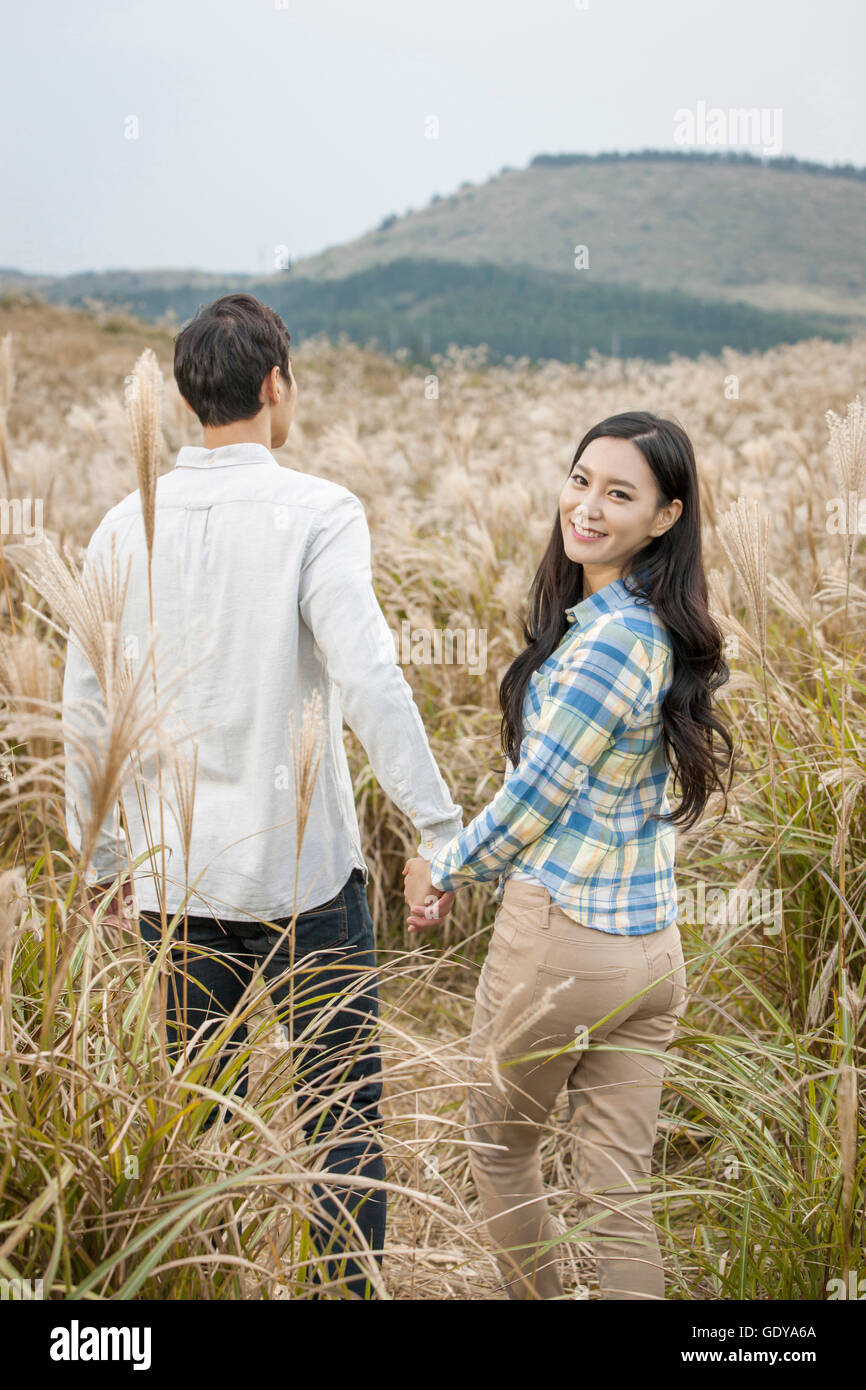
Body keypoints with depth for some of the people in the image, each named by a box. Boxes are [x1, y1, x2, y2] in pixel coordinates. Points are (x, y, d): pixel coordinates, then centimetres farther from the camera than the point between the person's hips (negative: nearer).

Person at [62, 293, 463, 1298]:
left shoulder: (126, 526, 3)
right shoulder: (317, 512, -11)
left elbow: (82, 707, 7)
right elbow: (367, 682, -20)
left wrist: (96, 857, 17)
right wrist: (441, 833, -14)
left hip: (172, 876, 5)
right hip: (302, 870, -4)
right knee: (343, 1111, 10)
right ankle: (351, 1285, 19)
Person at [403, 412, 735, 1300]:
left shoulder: (609, 640, -21)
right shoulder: (657, 628, 7)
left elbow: (534, 796, -16)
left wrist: (442, 869, 1)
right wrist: (470, 864, 16)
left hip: (559, 943, -7)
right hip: (652, 950, 8)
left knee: (499, 1148, 18)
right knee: (618, 1191, 14)